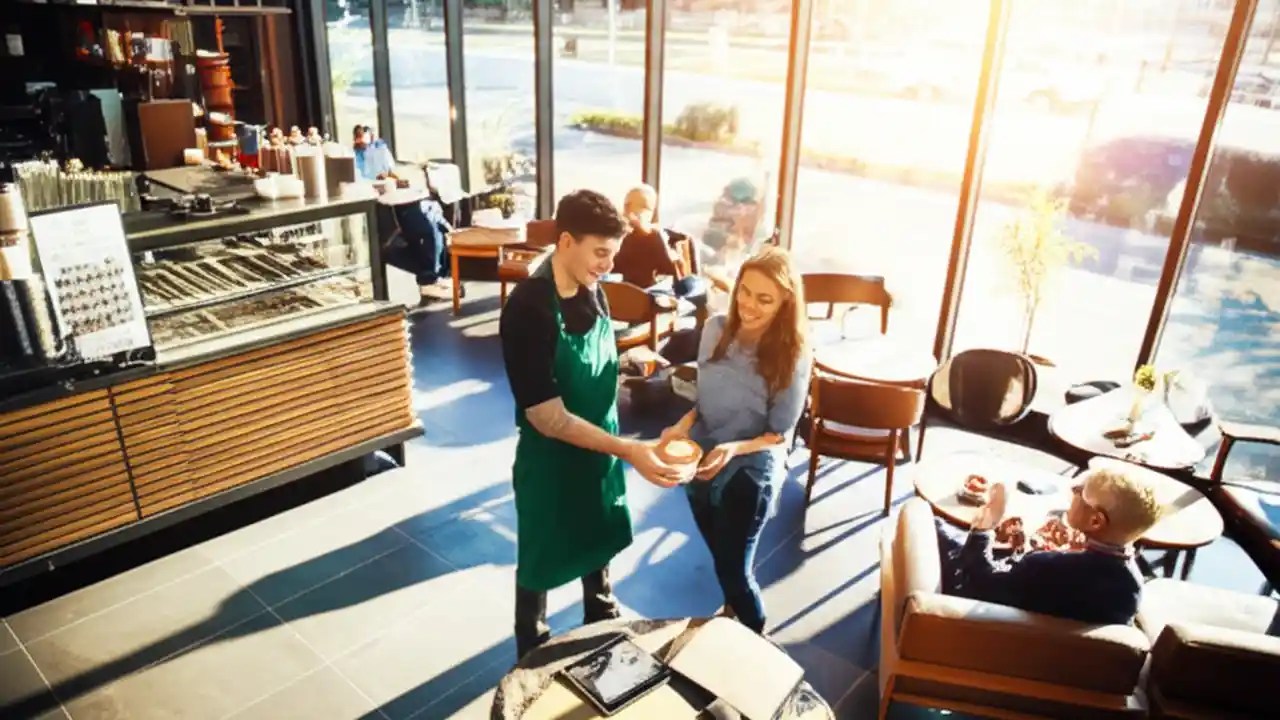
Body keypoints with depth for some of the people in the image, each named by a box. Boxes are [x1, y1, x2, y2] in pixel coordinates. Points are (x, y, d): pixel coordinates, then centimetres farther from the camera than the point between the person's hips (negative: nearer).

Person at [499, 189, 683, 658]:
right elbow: (547, 418, -29)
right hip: (550, 459, -7)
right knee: (542, 561, 15)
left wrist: (617, 449, 11)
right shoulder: (528, 310, -29)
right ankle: (532, 656, 39)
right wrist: (628, 450, -32)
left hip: (600, 449, 7)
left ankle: (602, 626, 53)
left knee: (598, 542, 27)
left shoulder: (592, 292, -6)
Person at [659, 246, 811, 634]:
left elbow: (780, 433, -14)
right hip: (700, 464, 5)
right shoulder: (716, 329, -10)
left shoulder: (791, 356, -20)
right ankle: (732, 615, 55)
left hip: (749, 476, -5)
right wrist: (683, 424, -16)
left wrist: (735, 449, -30)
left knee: (734, 570, 7)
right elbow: (704, 398, 3)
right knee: (723, 561, 26)